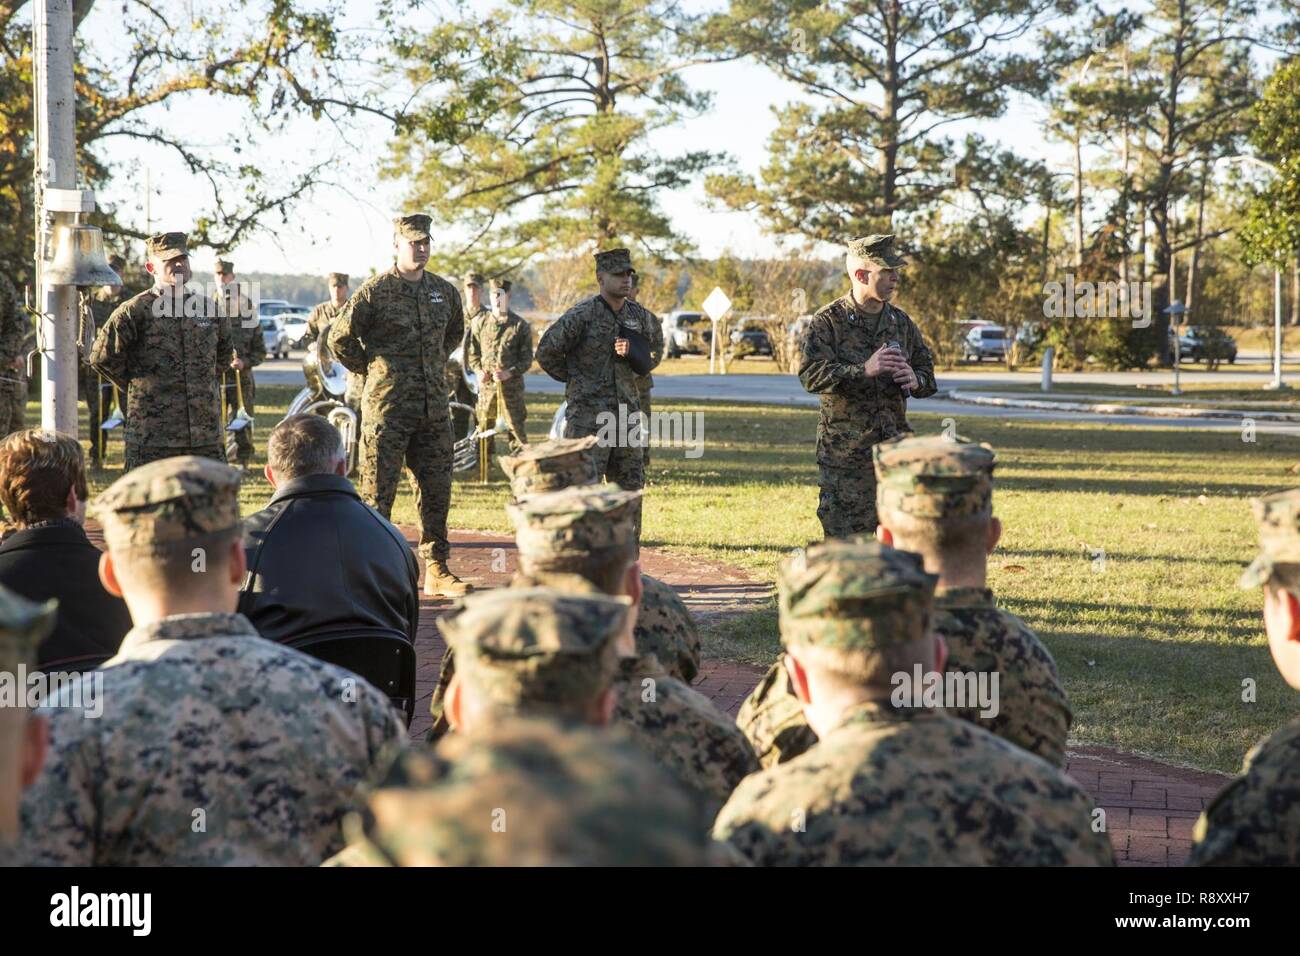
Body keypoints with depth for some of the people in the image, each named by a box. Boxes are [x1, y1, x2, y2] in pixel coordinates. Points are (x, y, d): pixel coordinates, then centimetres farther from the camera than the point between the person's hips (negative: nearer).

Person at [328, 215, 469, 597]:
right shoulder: (376, 290, -8)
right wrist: (371, 369, 3)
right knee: (378, 493, -2)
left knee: (436, 490, 8)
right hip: (387, 408, -5)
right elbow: (339, 337, -3)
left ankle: (436, 571, 16)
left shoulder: (445, 291, 9)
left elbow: (455, 332, 29)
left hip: (434, 408, 6)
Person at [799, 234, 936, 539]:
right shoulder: (828, 321, -5)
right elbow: (811, 374, -17)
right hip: (844, 454, -5)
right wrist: (863, 370, -28)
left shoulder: (901, 322, 11)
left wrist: (915, 380, -7)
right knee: (844, 538, -3)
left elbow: (928, 374, 18)